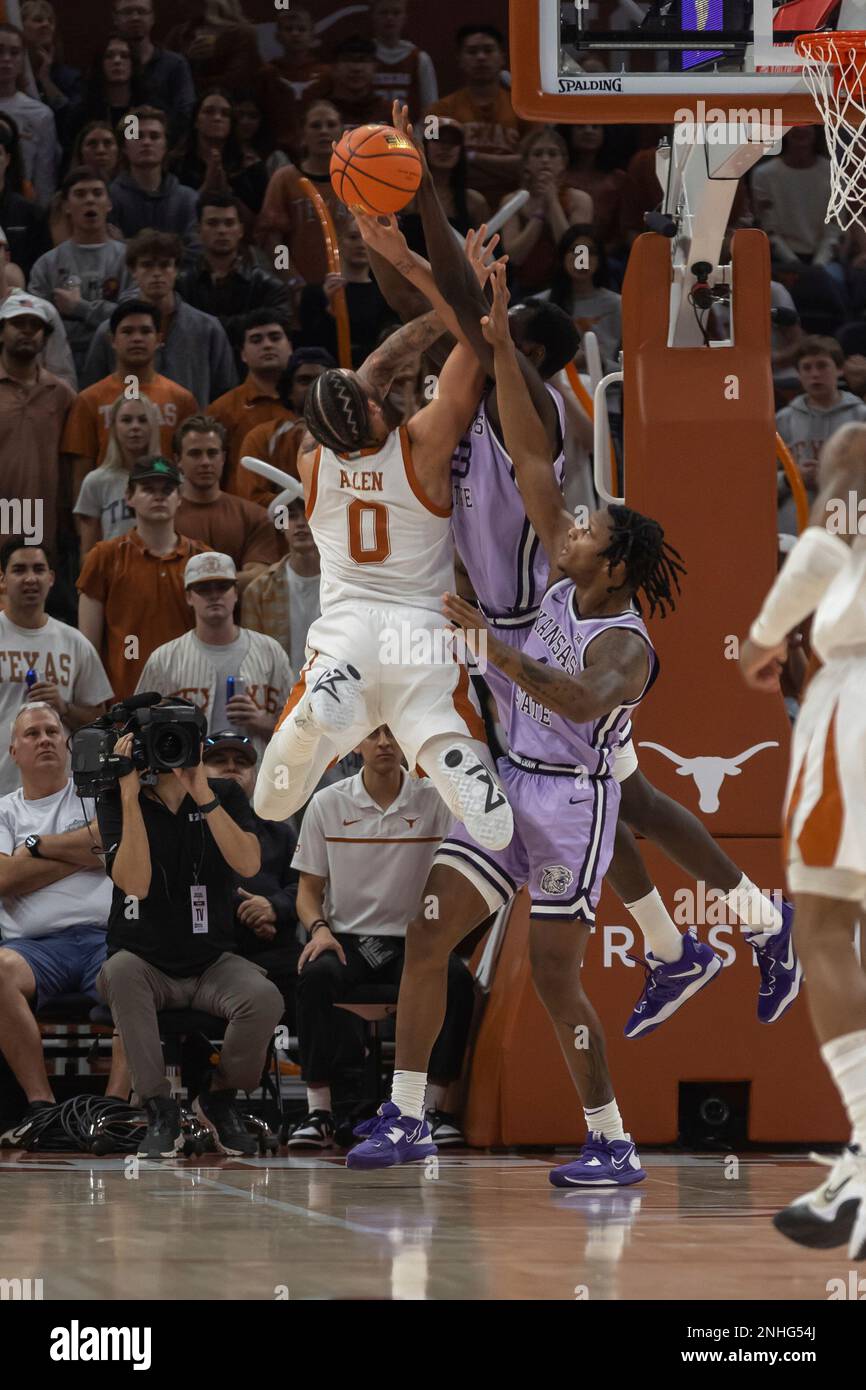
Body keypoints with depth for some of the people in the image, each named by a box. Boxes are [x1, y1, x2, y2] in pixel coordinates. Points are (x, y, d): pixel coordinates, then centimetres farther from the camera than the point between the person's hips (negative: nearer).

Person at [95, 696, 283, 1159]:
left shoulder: (224, 797, 2)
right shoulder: (117, 803, -4)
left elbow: (248, 864, -16)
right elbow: (134, 883, -20)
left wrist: (204, 796, -23)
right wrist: (131, 796, -23)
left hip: (211, 964, 1)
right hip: (144, 962, -1)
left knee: (265, 999, -31)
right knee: (119, 972, -37)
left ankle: (220, 1098, 0)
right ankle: (160, 1112, -26)